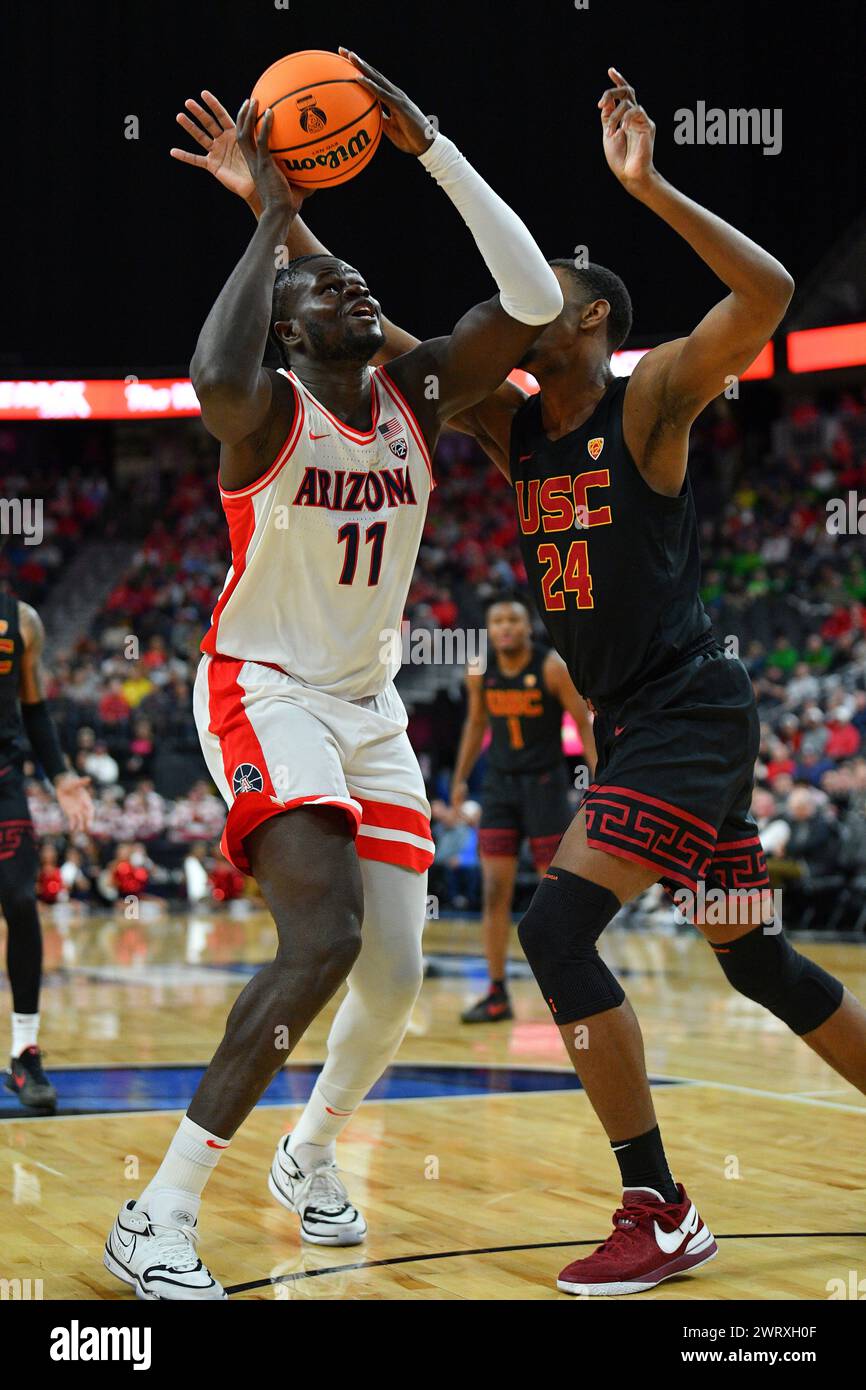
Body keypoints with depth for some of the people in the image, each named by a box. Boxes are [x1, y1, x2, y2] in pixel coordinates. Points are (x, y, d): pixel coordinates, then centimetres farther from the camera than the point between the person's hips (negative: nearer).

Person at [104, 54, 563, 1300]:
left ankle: (310, 1155, 33)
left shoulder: (418, 397, 2)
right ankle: (160, 1215, -20)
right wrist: (272, 219, -29)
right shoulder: (270, 407, -13)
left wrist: (430, 147, -14)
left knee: (396, 974, 2)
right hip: (265, 688, -6)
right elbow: (215, 381, -40)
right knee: (325, 937, -26)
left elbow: (536, 302, -11)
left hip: (372, 705, 7)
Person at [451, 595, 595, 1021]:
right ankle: (497, 994, 3)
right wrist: (460, 778, 14)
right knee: (495, 890, -2)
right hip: (500, 782, 4)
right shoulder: (479, 672, 0)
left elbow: (583, 723, -7)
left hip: (545, 782, -4)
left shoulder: (552, 667, -12)